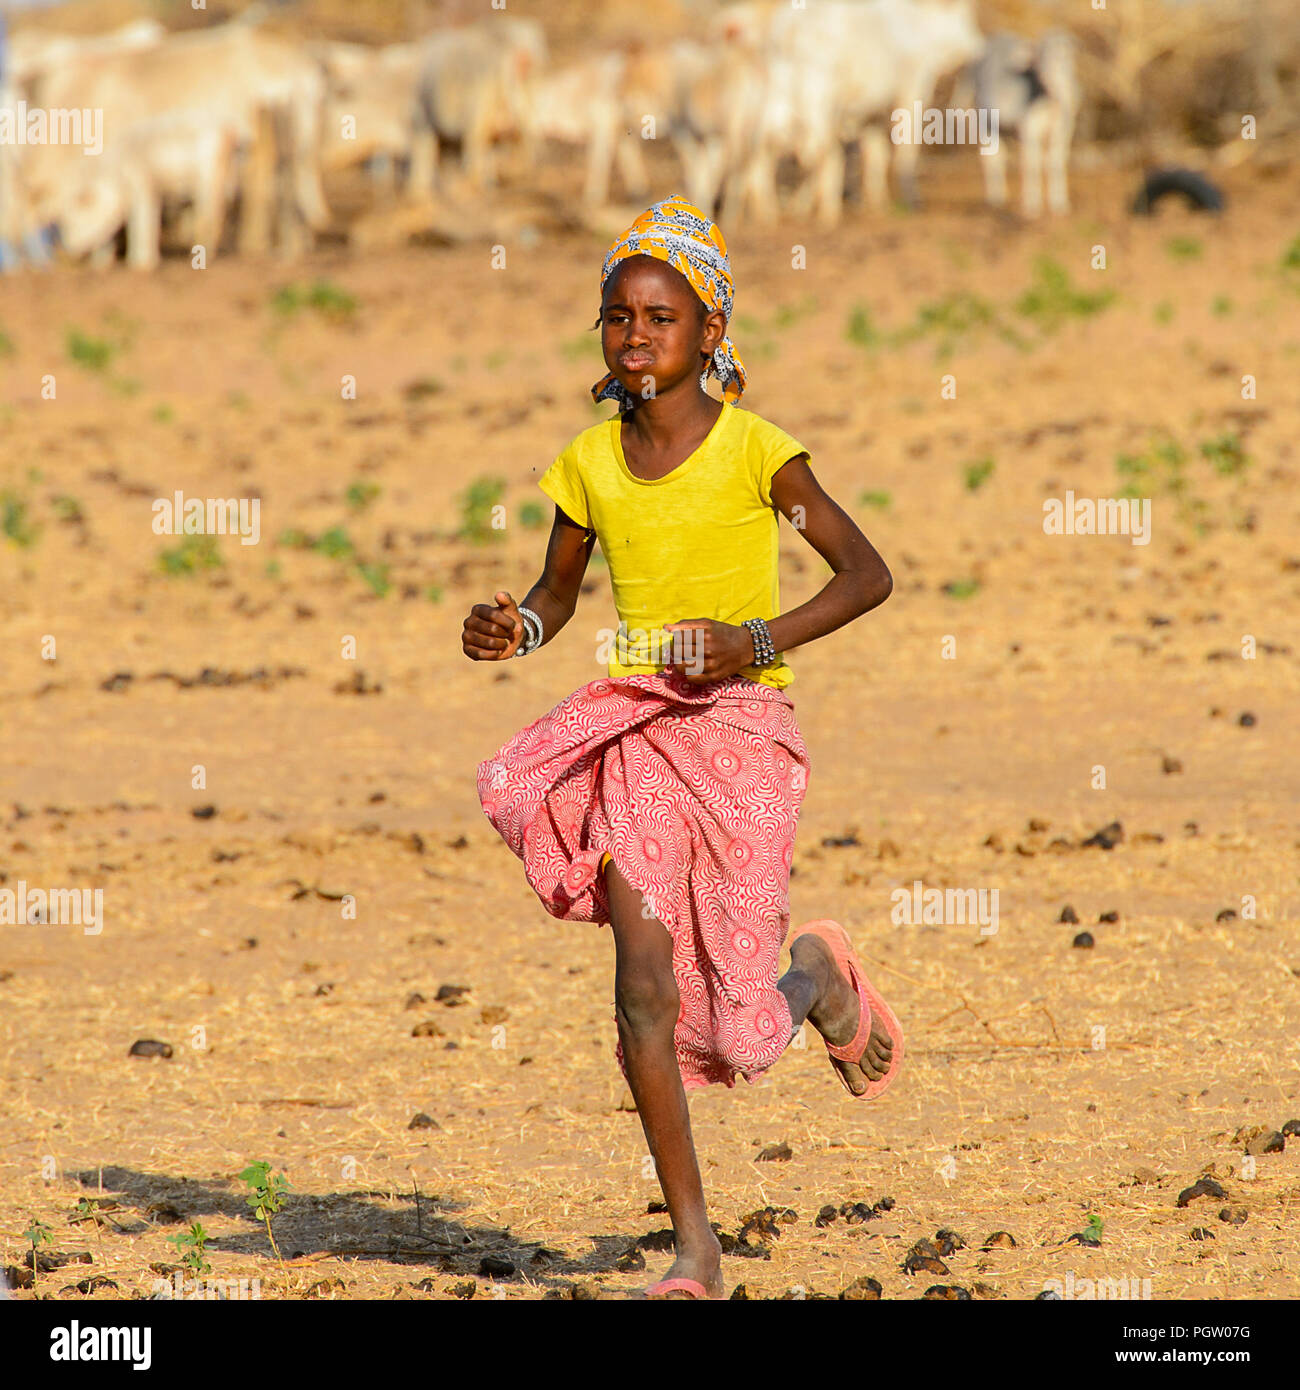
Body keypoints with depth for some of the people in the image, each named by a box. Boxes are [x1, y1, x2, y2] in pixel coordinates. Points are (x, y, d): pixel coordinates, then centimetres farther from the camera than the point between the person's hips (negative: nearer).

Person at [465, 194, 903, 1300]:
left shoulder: (752, 451, -8)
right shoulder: (592, 463, 5)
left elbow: (867, 574, -7)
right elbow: (558, 594, 19)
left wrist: (758, 642, -20)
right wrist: (512, 629, -4)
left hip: (741, 727, -3)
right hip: (636, 731, 3)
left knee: (742, 1035, -4)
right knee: (645, 995, -10)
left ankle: (818, 976, 33)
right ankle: (695, 1247, 0)